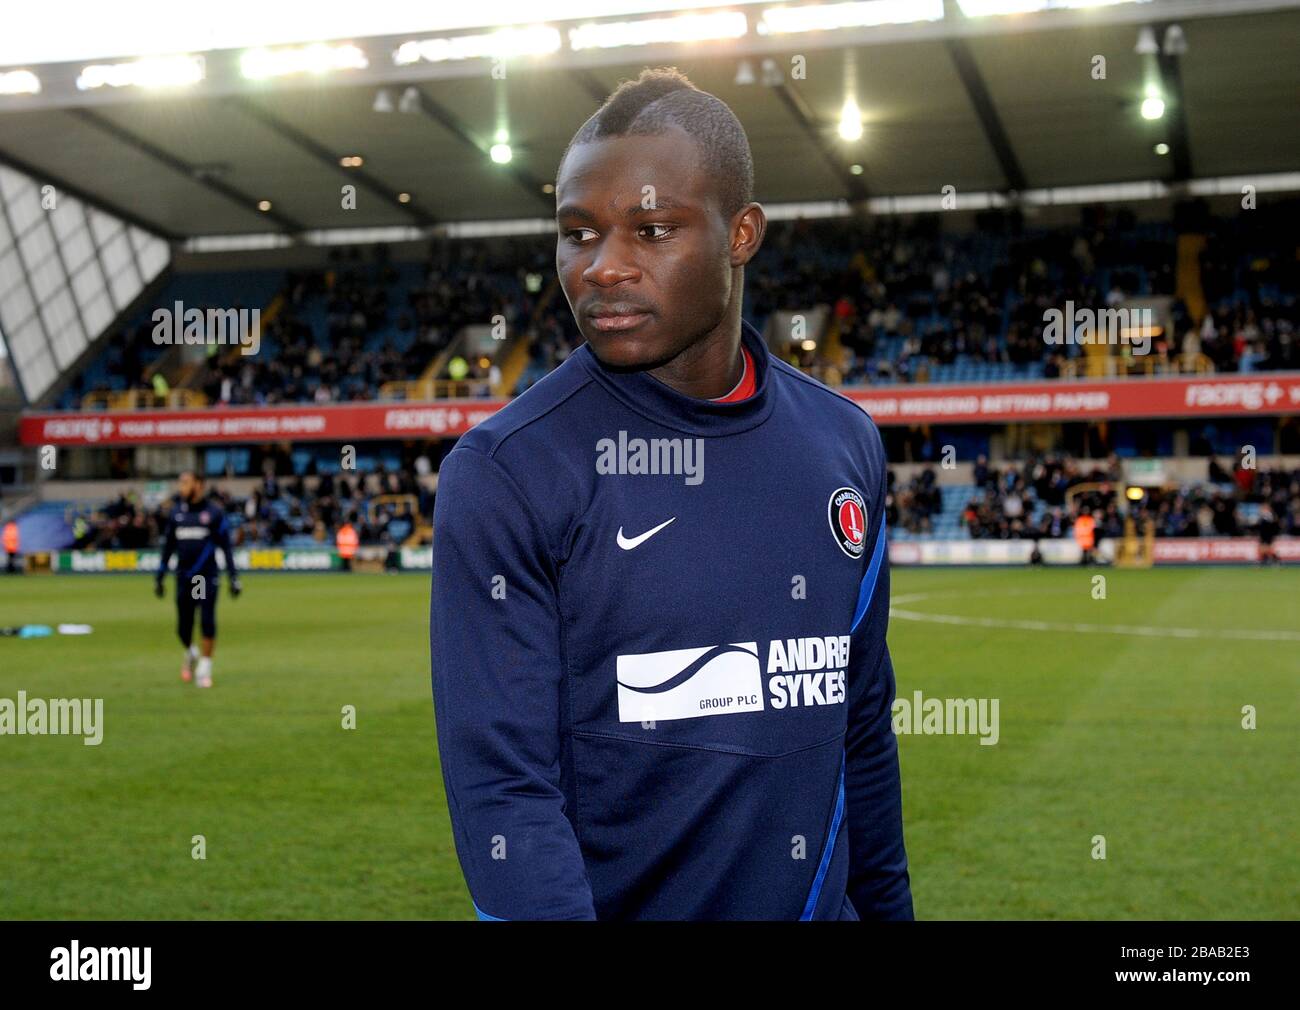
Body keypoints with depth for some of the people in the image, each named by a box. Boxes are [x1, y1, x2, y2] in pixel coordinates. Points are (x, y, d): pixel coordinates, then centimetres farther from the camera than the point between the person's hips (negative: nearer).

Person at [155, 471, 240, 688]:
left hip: (207, 577, -3)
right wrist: (159, 577, 14)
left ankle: (204, 668, 2)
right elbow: (168, 546, 15)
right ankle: (191, 653, 34)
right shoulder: (176, 513, 9)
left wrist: (233, 577, -6)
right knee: (183, 627, 5)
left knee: (207, 622, -9)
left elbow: (226, 546, -2)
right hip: (183, 578, 4)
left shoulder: (213, 512, -3)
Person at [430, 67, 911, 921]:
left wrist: (886, 904, 8)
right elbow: (502, 785, -18)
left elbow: (862, 729, 7)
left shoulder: (845, 443, -1)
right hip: (612, 897, -4)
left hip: (819, 899, 4)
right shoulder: (505, 474, -16)